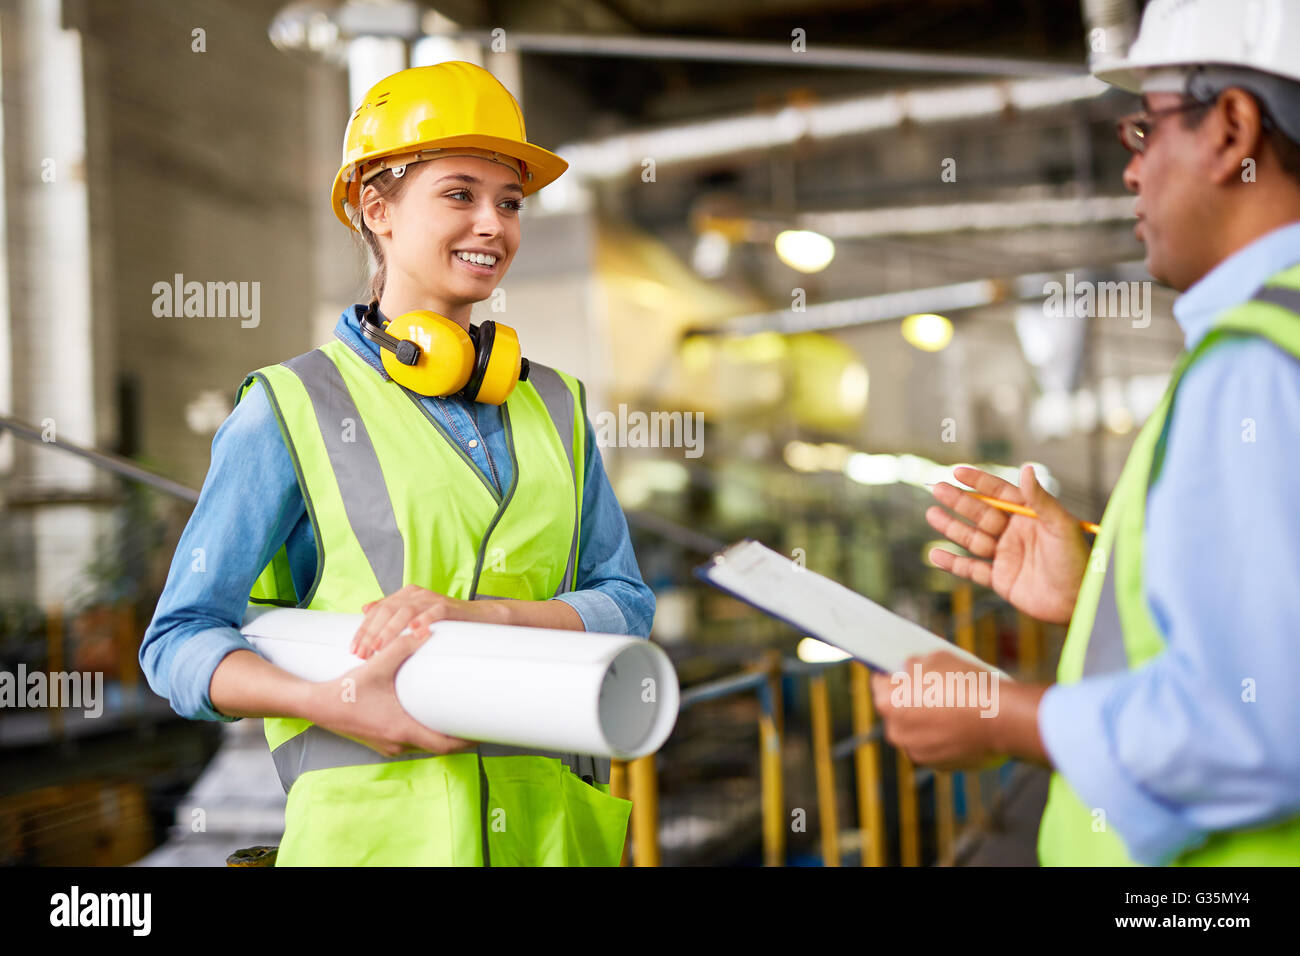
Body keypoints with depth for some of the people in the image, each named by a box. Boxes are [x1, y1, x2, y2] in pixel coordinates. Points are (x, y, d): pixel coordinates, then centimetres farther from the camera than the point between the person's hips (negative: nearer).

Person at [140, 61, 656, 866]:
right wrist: (334, 703, -20)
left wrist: (480, 612, -13)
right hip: (373, 822, -3)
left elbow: (626, 605, 5)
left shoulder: (555, 407, 11)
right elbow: (180, 642, -2)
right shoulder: (294, 408, -1)